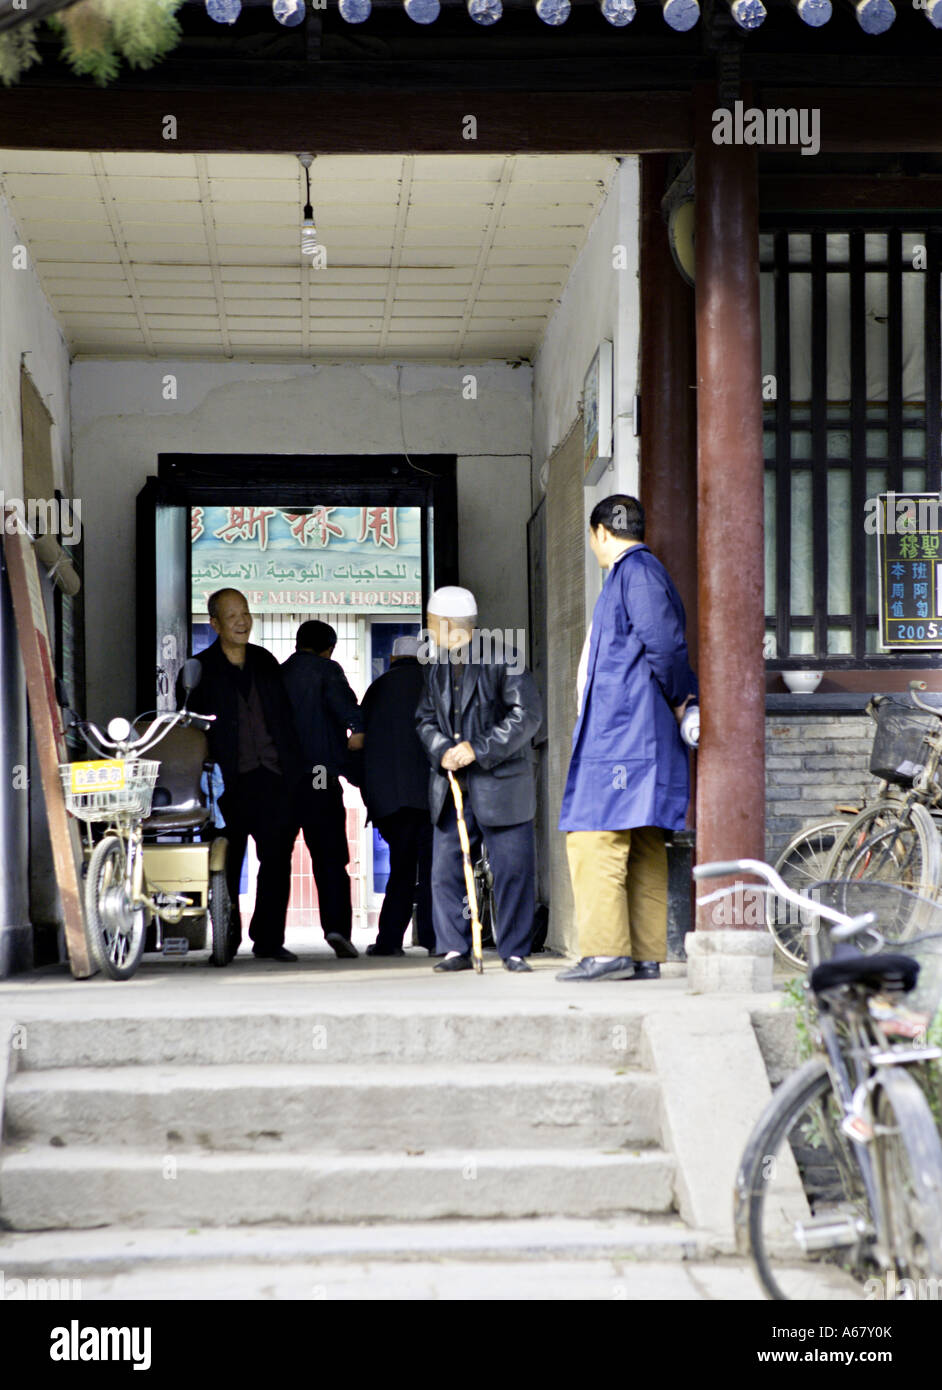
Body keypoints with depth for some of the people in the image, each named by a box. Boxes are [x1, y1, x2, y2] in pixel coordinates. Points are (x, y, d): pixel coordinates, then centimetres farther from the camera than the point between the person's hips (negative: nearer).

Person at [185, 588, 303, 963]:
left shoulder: (266, 662, 15)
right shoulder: (201, 670, 1)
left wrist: (293, 770, 11)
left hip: (273, 777, 4)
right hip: (231, 780, -3)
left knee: (278, 858, 1)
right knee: (227, 864, -1)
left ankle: (269, 939, 9)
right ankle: (226, 941, 8)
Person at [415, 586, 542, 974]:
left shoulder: (502, 660, -7)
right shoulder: (438, 668, 13)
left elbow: (527, 716, -13)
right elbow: (425, 717, 15)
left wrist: (478, 749, -17)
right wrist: (442, 749, -7)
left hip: (500, 784, -6)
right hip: (451, 784, 6)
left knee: (512, 870, -3)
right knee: (446, 869, 2)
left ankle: (514, 951, 6)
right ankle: (456, 949, 10)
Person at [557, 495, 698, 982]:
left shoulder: (635, 571, -8)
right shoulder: (635, 571, 22)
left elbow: (665, 644, -18)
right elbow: (665, 647, 22)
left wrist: (677, 701, -7)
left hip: (623, 734, -10)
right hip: (617, 733, 10)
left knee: (594, 839, -13)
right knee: (641, 848, 7)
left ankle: (606, 951, -15)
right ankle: (645, 956, 8)